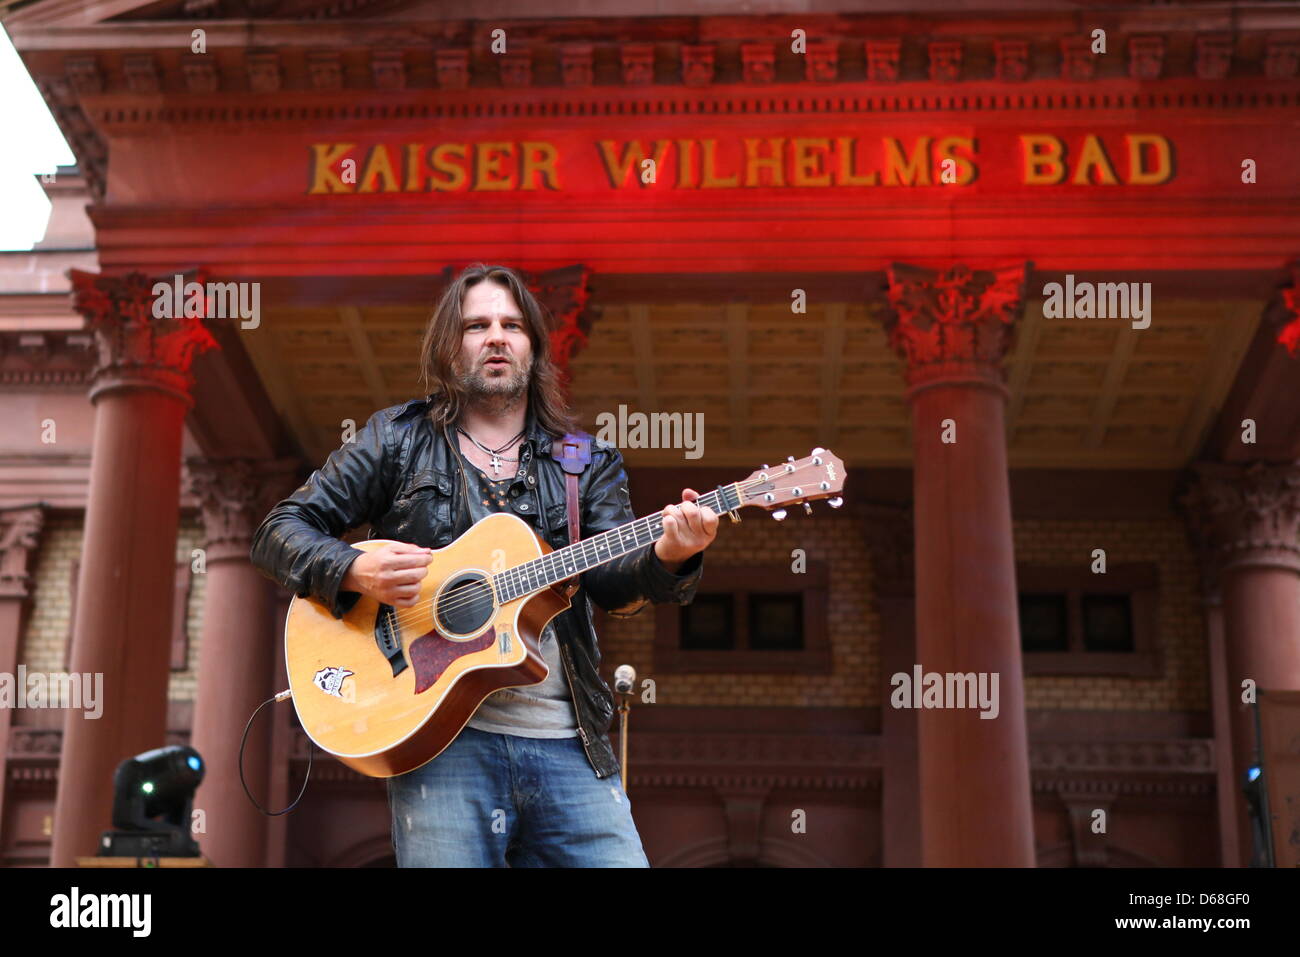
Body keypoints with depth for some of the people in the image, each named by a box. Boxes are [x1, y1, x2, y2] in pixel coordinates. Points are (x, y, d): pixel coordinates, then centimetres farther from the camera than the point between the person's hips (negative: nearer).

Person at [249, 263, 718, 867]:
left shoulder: (586, 462, 14)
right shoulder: (397, 440, 9)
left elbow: (611, 584, 0)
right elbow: (278, 533, 8)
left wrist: (665, 557, -22)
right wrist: (355, 572, -12)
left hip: (568, 745, 2)